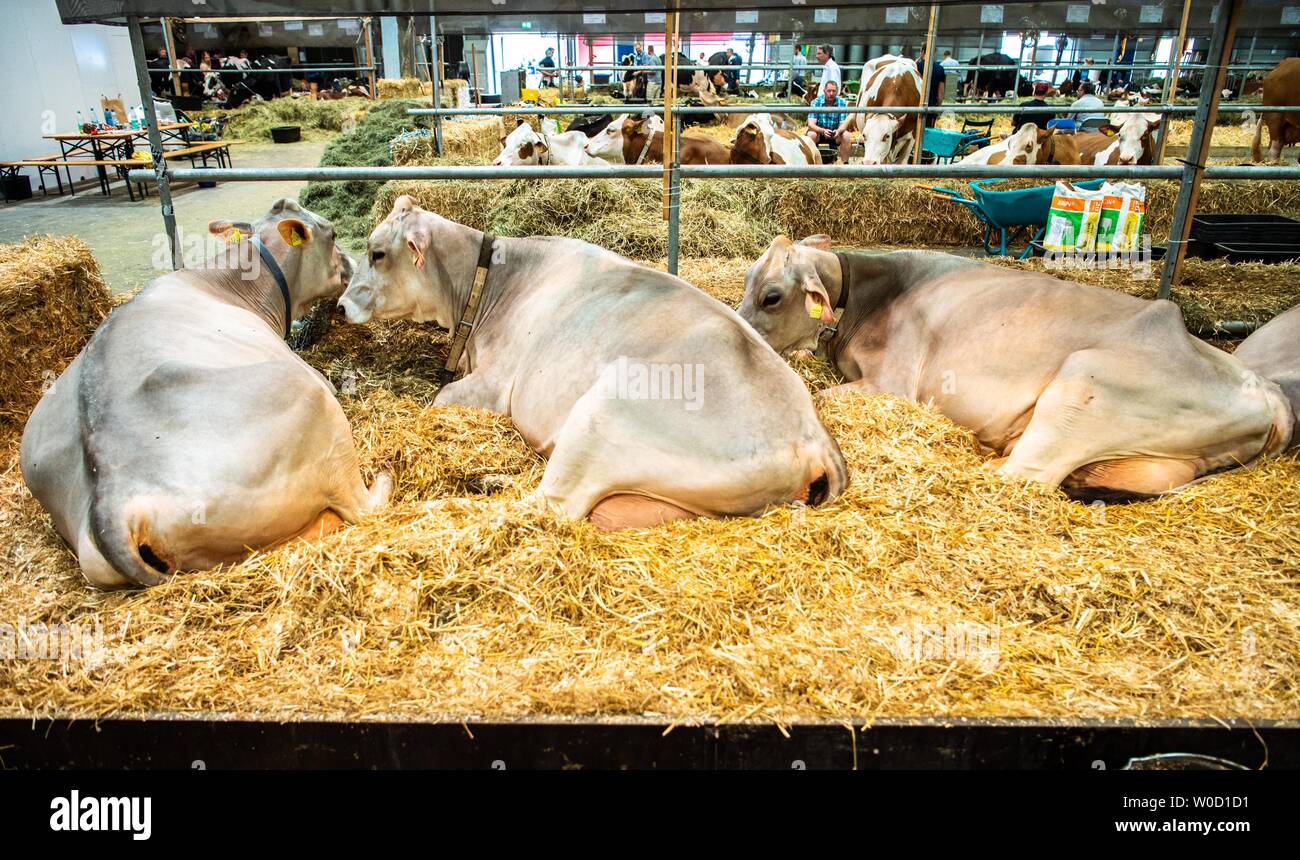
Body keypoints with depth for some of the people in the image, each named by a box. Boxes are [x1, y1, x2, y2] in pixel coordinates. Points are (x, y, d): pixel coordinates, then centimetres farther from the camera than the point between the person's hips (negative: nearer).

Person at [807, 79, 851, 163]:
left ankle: (845, 163, -19)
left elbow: (844, 124, -15)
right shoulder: (816, 102, -15)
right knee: (811, 135, -32)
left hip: (835, 134, 1)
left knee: (845, 135, -27)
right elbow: (811, 124, -23)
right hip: (819, 131, -1)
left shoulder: (842, 103, -10)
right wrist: (823, 131, -43)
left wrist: (838, 131, -40)